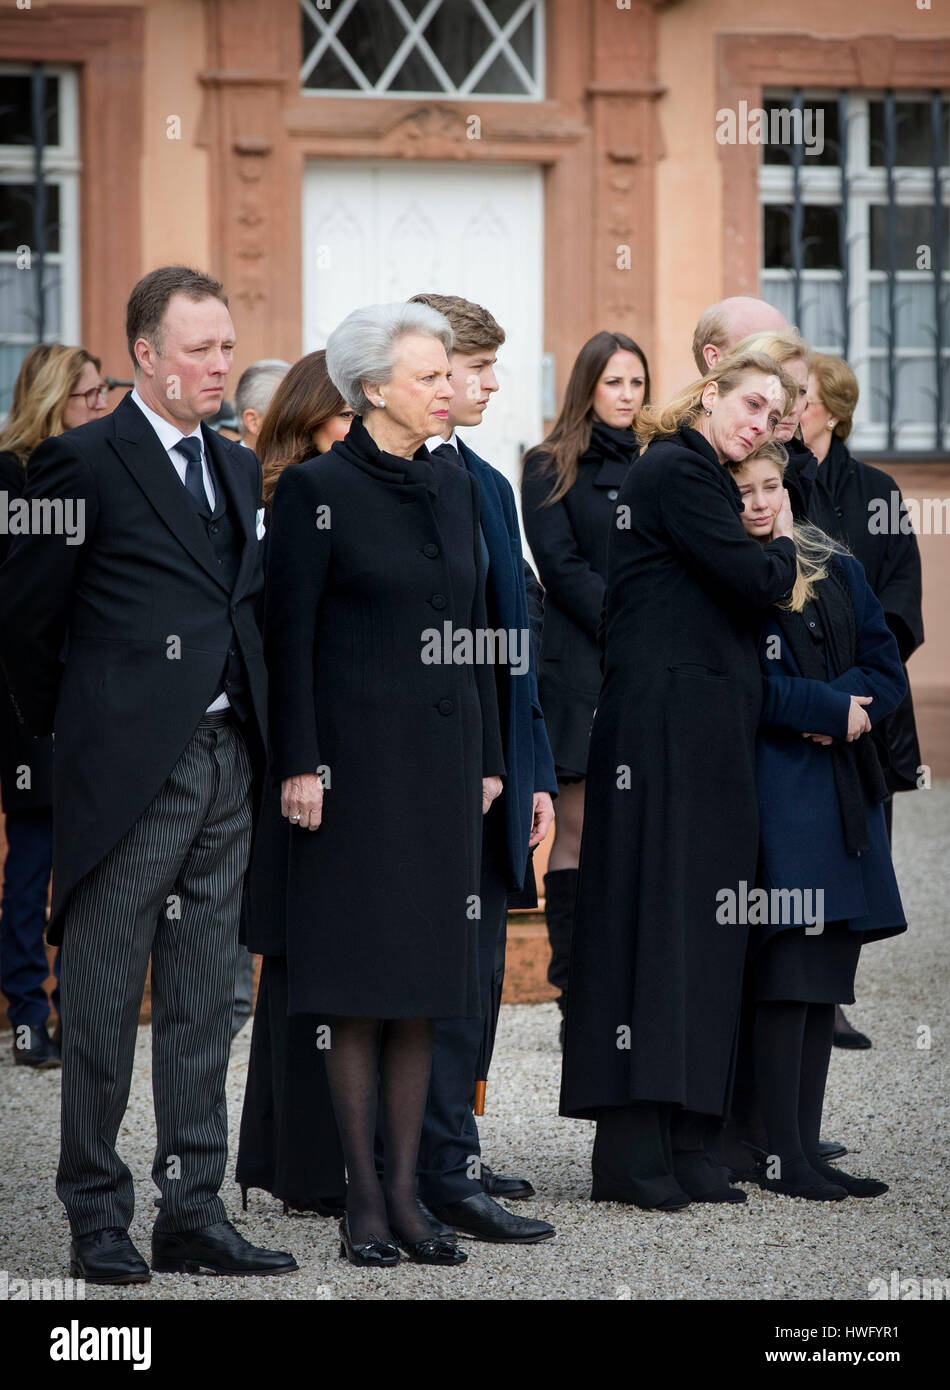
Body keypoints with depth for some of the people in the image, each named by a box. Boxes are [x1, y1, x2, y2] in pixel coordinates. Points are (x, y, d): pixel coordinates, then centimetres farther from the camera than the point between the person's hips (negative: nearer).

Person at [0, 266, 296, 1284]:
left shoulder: (238, 470, 15)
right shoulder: (84, 463, -6)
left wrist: (260, 737, 11)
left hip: (223, 764, 7)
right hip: (128, 770, -7)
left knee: (204, 1007, 9)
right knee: (103, 1003, 0)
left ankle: (193, 1213, 15)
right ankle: (96, 1219, 7)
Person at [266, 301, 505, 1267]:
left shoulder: (455, 489, 12)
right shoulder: (316, 488, -6)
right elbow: (288, 635, -8)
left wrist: (488, 755, 12)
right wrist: (299, 764, -13)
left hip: (442, 754, 6)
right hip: (357, 754, -6)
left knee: (426, 975, 5)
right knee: (359, 980, -3)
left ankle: (405, 1191, 9)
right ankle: (362, 1200, 2)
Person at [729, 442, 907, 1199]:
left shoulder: (840, 572, 15)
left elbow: (887, 669, 12)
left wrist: (844, 716, -7)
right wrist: (831, 709, -12)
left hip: (846, 791, 6)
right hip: (773, 789, -6)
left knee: (827, 981, 6)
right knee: (789, 976, -10)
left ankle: (809, 1150, 10)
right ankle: (783, 1156, -6)